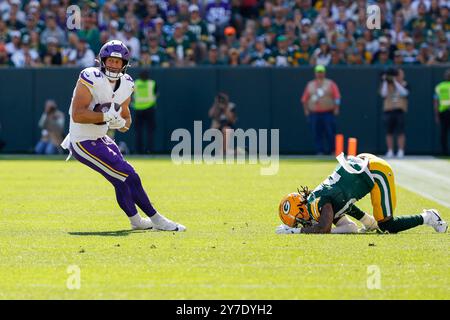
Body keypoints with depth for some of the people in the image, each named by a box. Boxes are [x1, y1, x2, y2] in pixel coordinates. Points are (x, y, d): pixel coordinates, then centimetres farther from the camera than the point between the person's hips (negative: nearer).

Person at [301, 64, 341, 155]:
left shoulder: (330, 84, 5)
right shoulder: (310, 85, 14)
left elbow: (337, 96, -1)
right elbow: (304, 99, 14)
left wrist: (336, 108, -10)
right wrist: (306, 110, 6)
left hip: (328, 113, -2)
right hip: (314, 113, 2)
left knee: (330, 134, -5)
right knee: (317, 134, -2)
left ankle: (330, 151, 4)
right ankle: (319, 151, 1)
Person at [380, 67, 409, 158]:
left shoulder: (404, 84, 8)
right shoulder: (387, 84, 10)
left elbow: (404, 93, -12)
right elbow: (383, 94, -6)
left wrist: (395, 81, -13)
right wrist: (385, 81, -9)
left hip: (400, 110, -1)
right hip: (388, 110, 1)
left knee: (400, 132, -5)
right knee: (389, 132, 2)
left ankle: (401, 151, -2)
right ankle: (390, 151, 7)